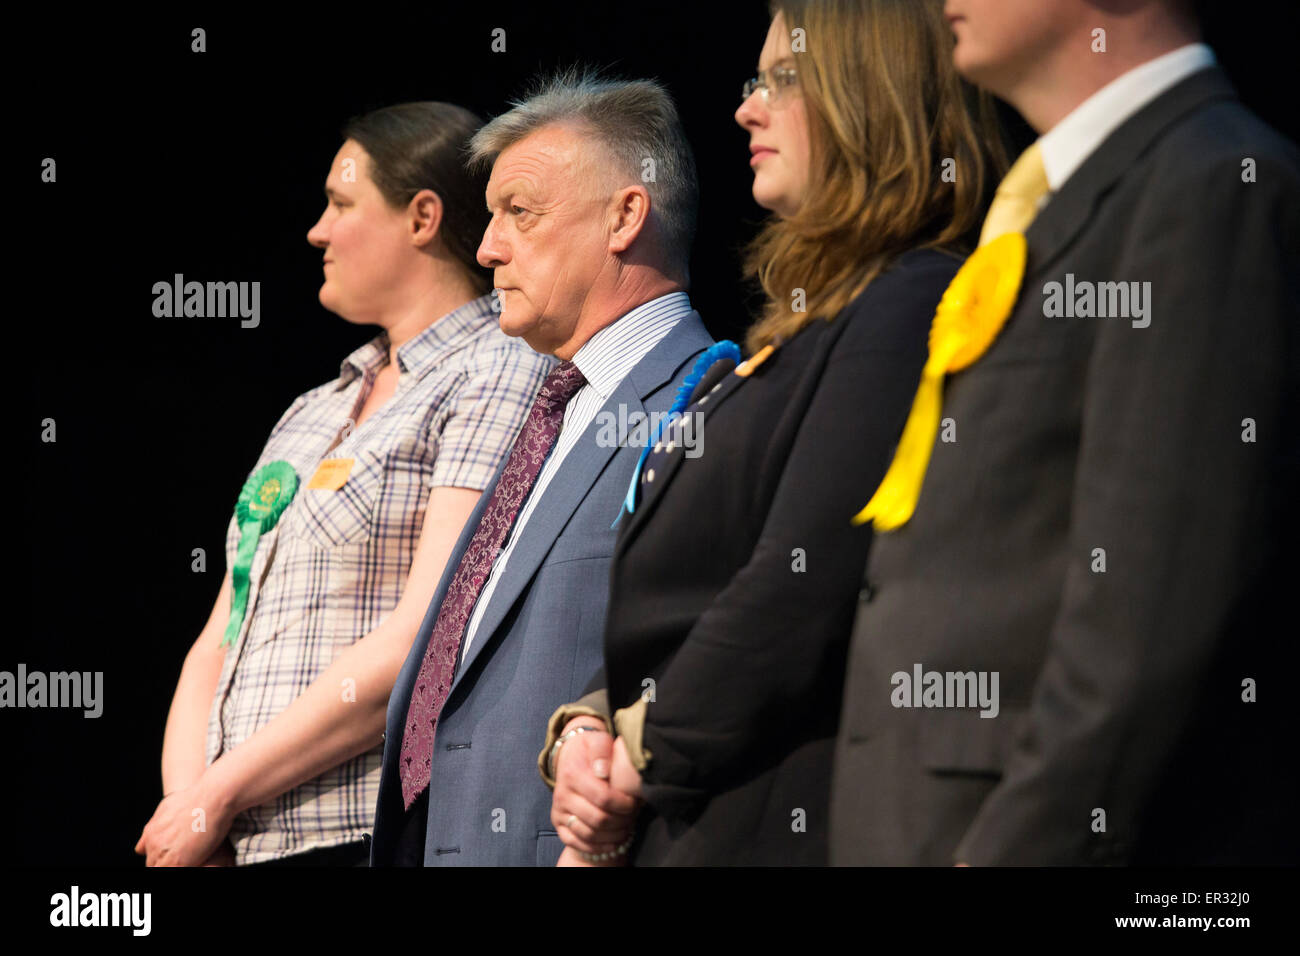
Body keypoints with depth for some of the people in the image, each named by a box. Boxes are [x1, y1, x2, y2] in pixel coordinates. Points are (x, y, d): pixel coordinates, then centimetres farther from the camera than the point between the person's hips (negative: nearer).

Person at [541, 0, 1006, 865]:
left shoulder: (913, 307, -12)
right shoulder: (803, 328, 20)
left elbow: (804, 592, -19)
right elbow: (668, 595, 20)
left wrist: (643, 760, -9)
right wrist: (587, 724, 2)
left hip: (787, 826, -9)